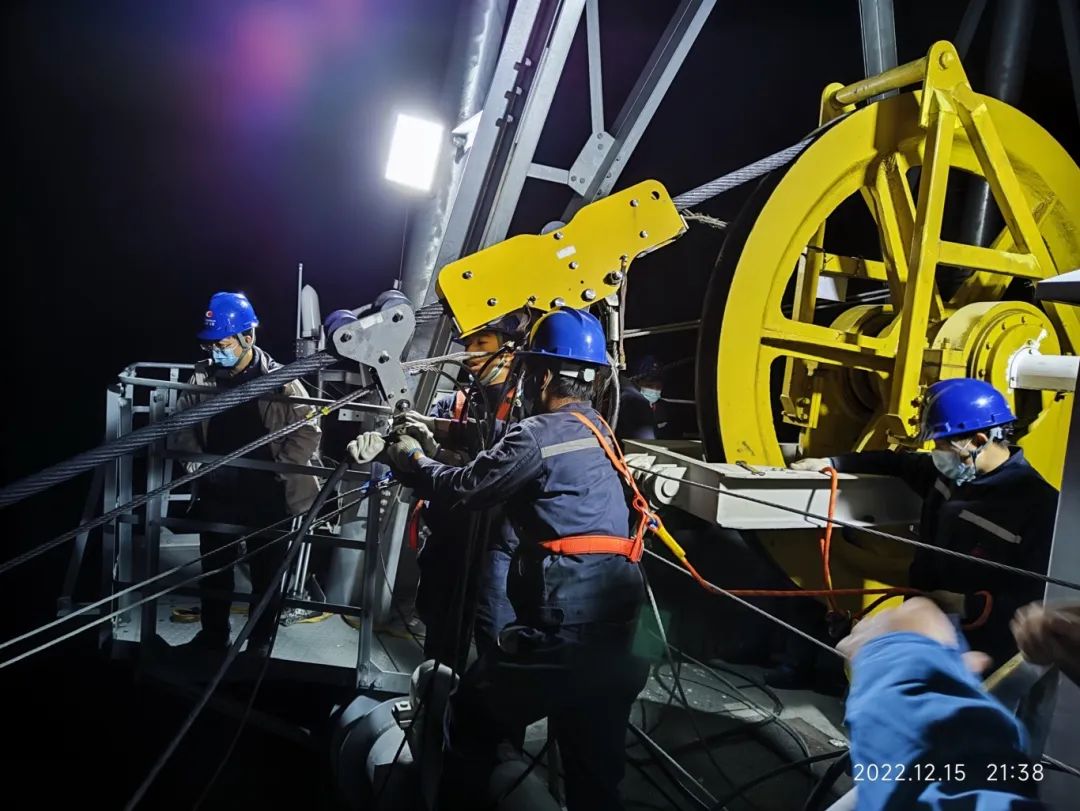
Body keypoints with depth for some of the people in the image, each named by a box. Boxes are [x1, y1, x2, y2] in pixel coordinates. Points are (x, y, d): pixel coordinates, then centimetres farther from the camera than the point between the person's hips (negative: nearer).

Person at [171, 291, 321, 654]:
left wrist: (276, 470, -15)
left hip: (267, 498, -3)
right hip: (217, 494, 3)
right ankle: (213, 635, 36)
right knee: (214, 570, 17)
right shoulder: (203, 377, -2)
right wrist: (195, 461, -2)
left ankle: (260, 643, 28)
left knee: (266, 574, 11)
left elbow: (307, 433, -10)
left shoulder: (279, 380, -12)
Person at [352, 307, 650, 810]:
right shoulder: (597, 432, 16)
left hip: (562, 632, -8)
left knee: (469, 723, 16)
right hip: (615, 635, 8)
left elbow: (464, 489, -3)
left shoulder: (541, 434, -11)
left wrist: (411, 459, 15)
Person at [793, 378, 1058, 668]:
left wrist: (970, 607, -24)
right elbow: (900, 463, 24)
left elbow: (1044, 598, -19)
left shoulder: (1039, 505, -16)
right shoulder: (951, 474, 6)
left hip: (978, 647, -7)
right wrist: (830, 463, 22)